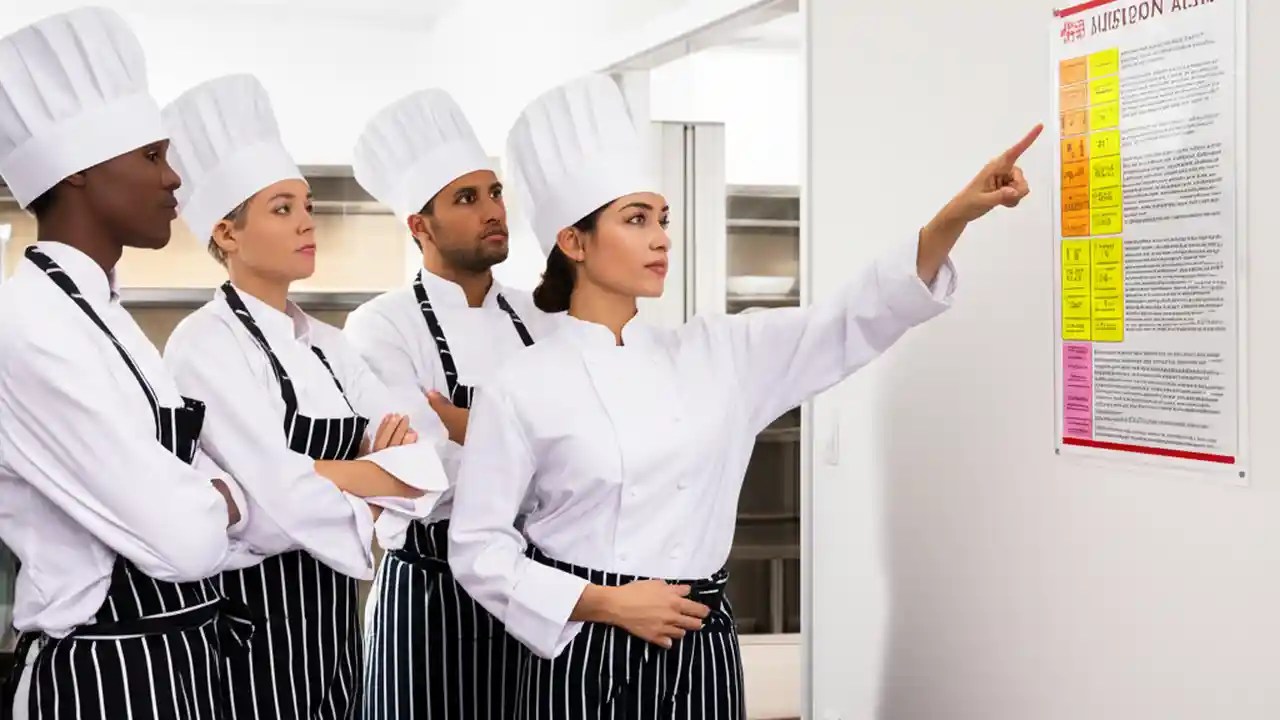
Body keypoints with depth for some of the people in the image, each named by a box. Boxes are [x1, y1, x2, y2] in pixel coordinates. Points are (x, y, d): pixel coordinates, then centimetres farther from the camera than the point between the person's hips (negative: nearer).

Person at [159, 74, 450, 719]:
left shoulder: (326, 344, 10)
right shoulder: (205, 344, -14)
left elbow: (425, 463, 0)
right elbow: (288, 503, -24)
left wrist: (331, 472, -16)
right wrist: (378, 477, -6)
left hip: (329, 610, 8)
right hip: (248, 608, -7)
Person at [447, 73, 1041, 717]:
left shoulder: (712, 354, 4)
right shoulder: (519, 390, -6)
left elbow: (854, 322, -1)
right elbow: (477, 549, -4)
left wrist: (956, 216, -13)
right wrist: (606, 604, -14)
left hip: (699, 656, 4)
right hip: (583, 658, -3)